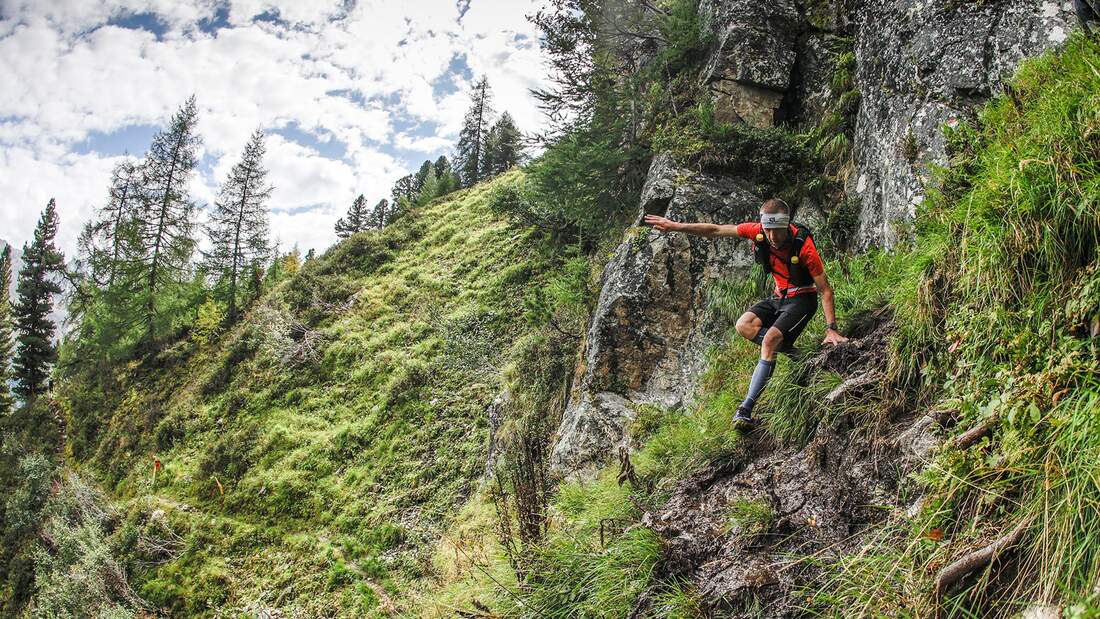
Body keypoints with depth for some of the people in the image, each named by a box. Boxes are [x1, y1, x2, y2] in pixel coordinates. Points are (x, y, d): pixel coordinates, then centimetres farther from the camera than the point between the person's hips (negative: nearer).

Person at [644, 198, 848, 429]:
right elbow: (716, 230, -5)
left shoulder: (803, 245, -27)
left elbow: (825, 289, -21)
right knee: (744, 325, -19)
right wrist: (676, 226, -7)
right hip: (779, 297, 6)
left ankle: (746, 410, -25)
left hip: (802, 299, -6)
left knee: (769, 340, -25)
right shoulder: (758, 231, -15)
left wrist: (831, 329, -25)